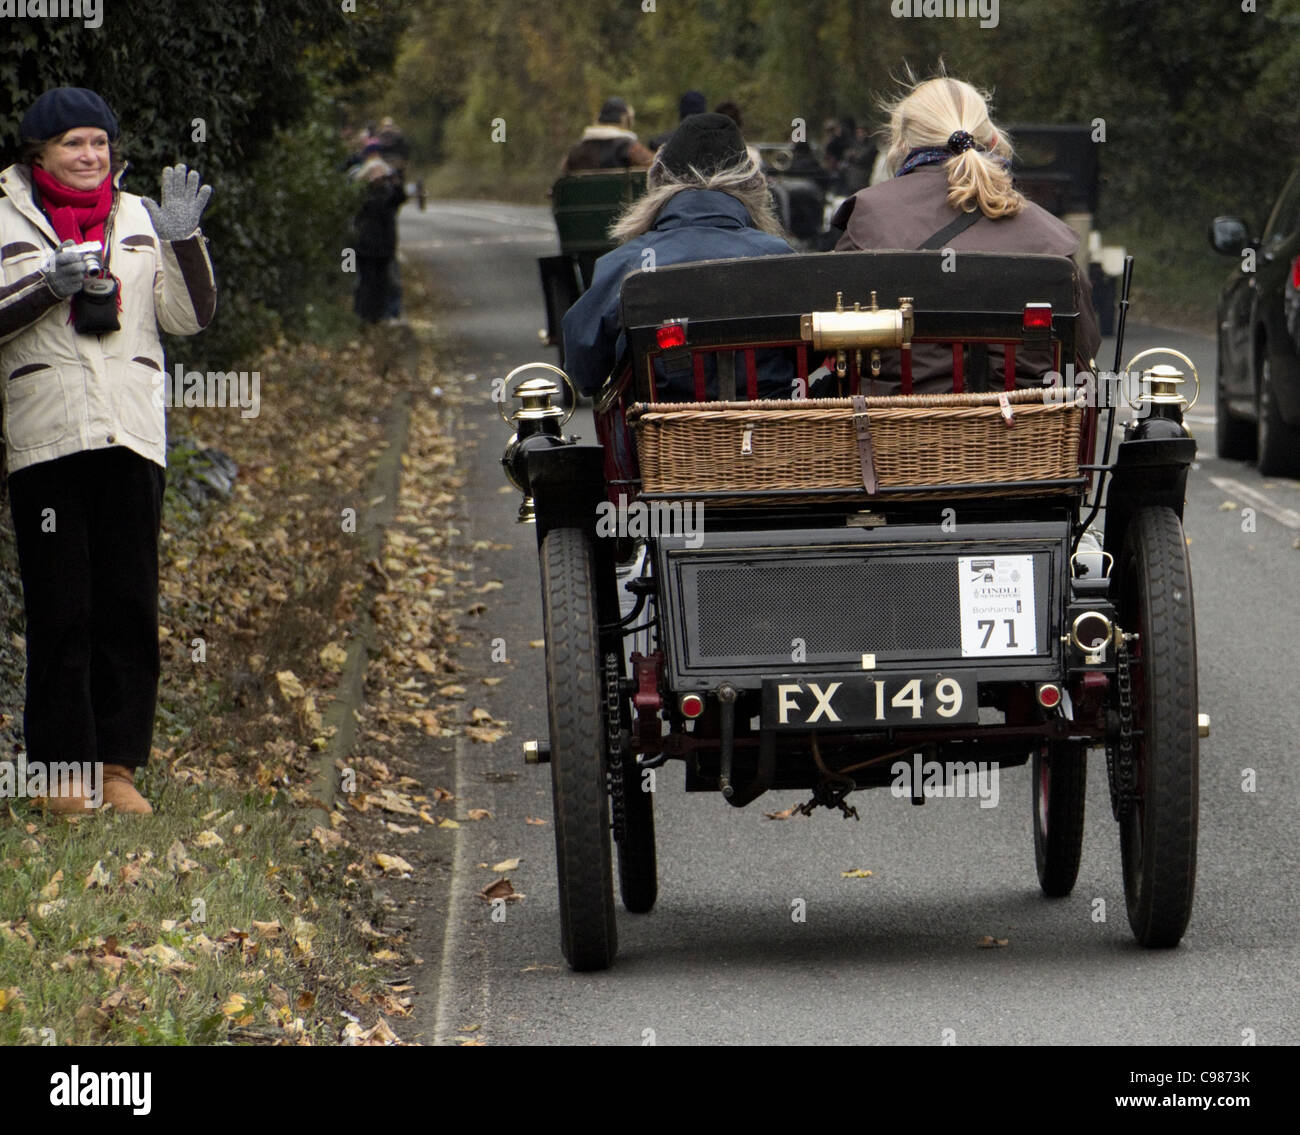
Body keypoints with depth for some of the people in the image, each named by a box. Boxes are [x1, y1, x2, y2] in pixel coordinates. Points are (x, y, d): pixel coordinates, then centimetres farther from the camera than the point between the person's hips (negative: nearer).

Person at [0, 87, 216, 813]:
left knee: (131, 607, 3)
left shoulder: (138, 218, 14)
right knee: (61, 611, -3)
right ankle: (62, 767, 4)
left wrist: (184, 241, -4)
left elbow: (193, 317, 10)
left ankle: (119, 765, 9)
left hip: (133, 438, 3)